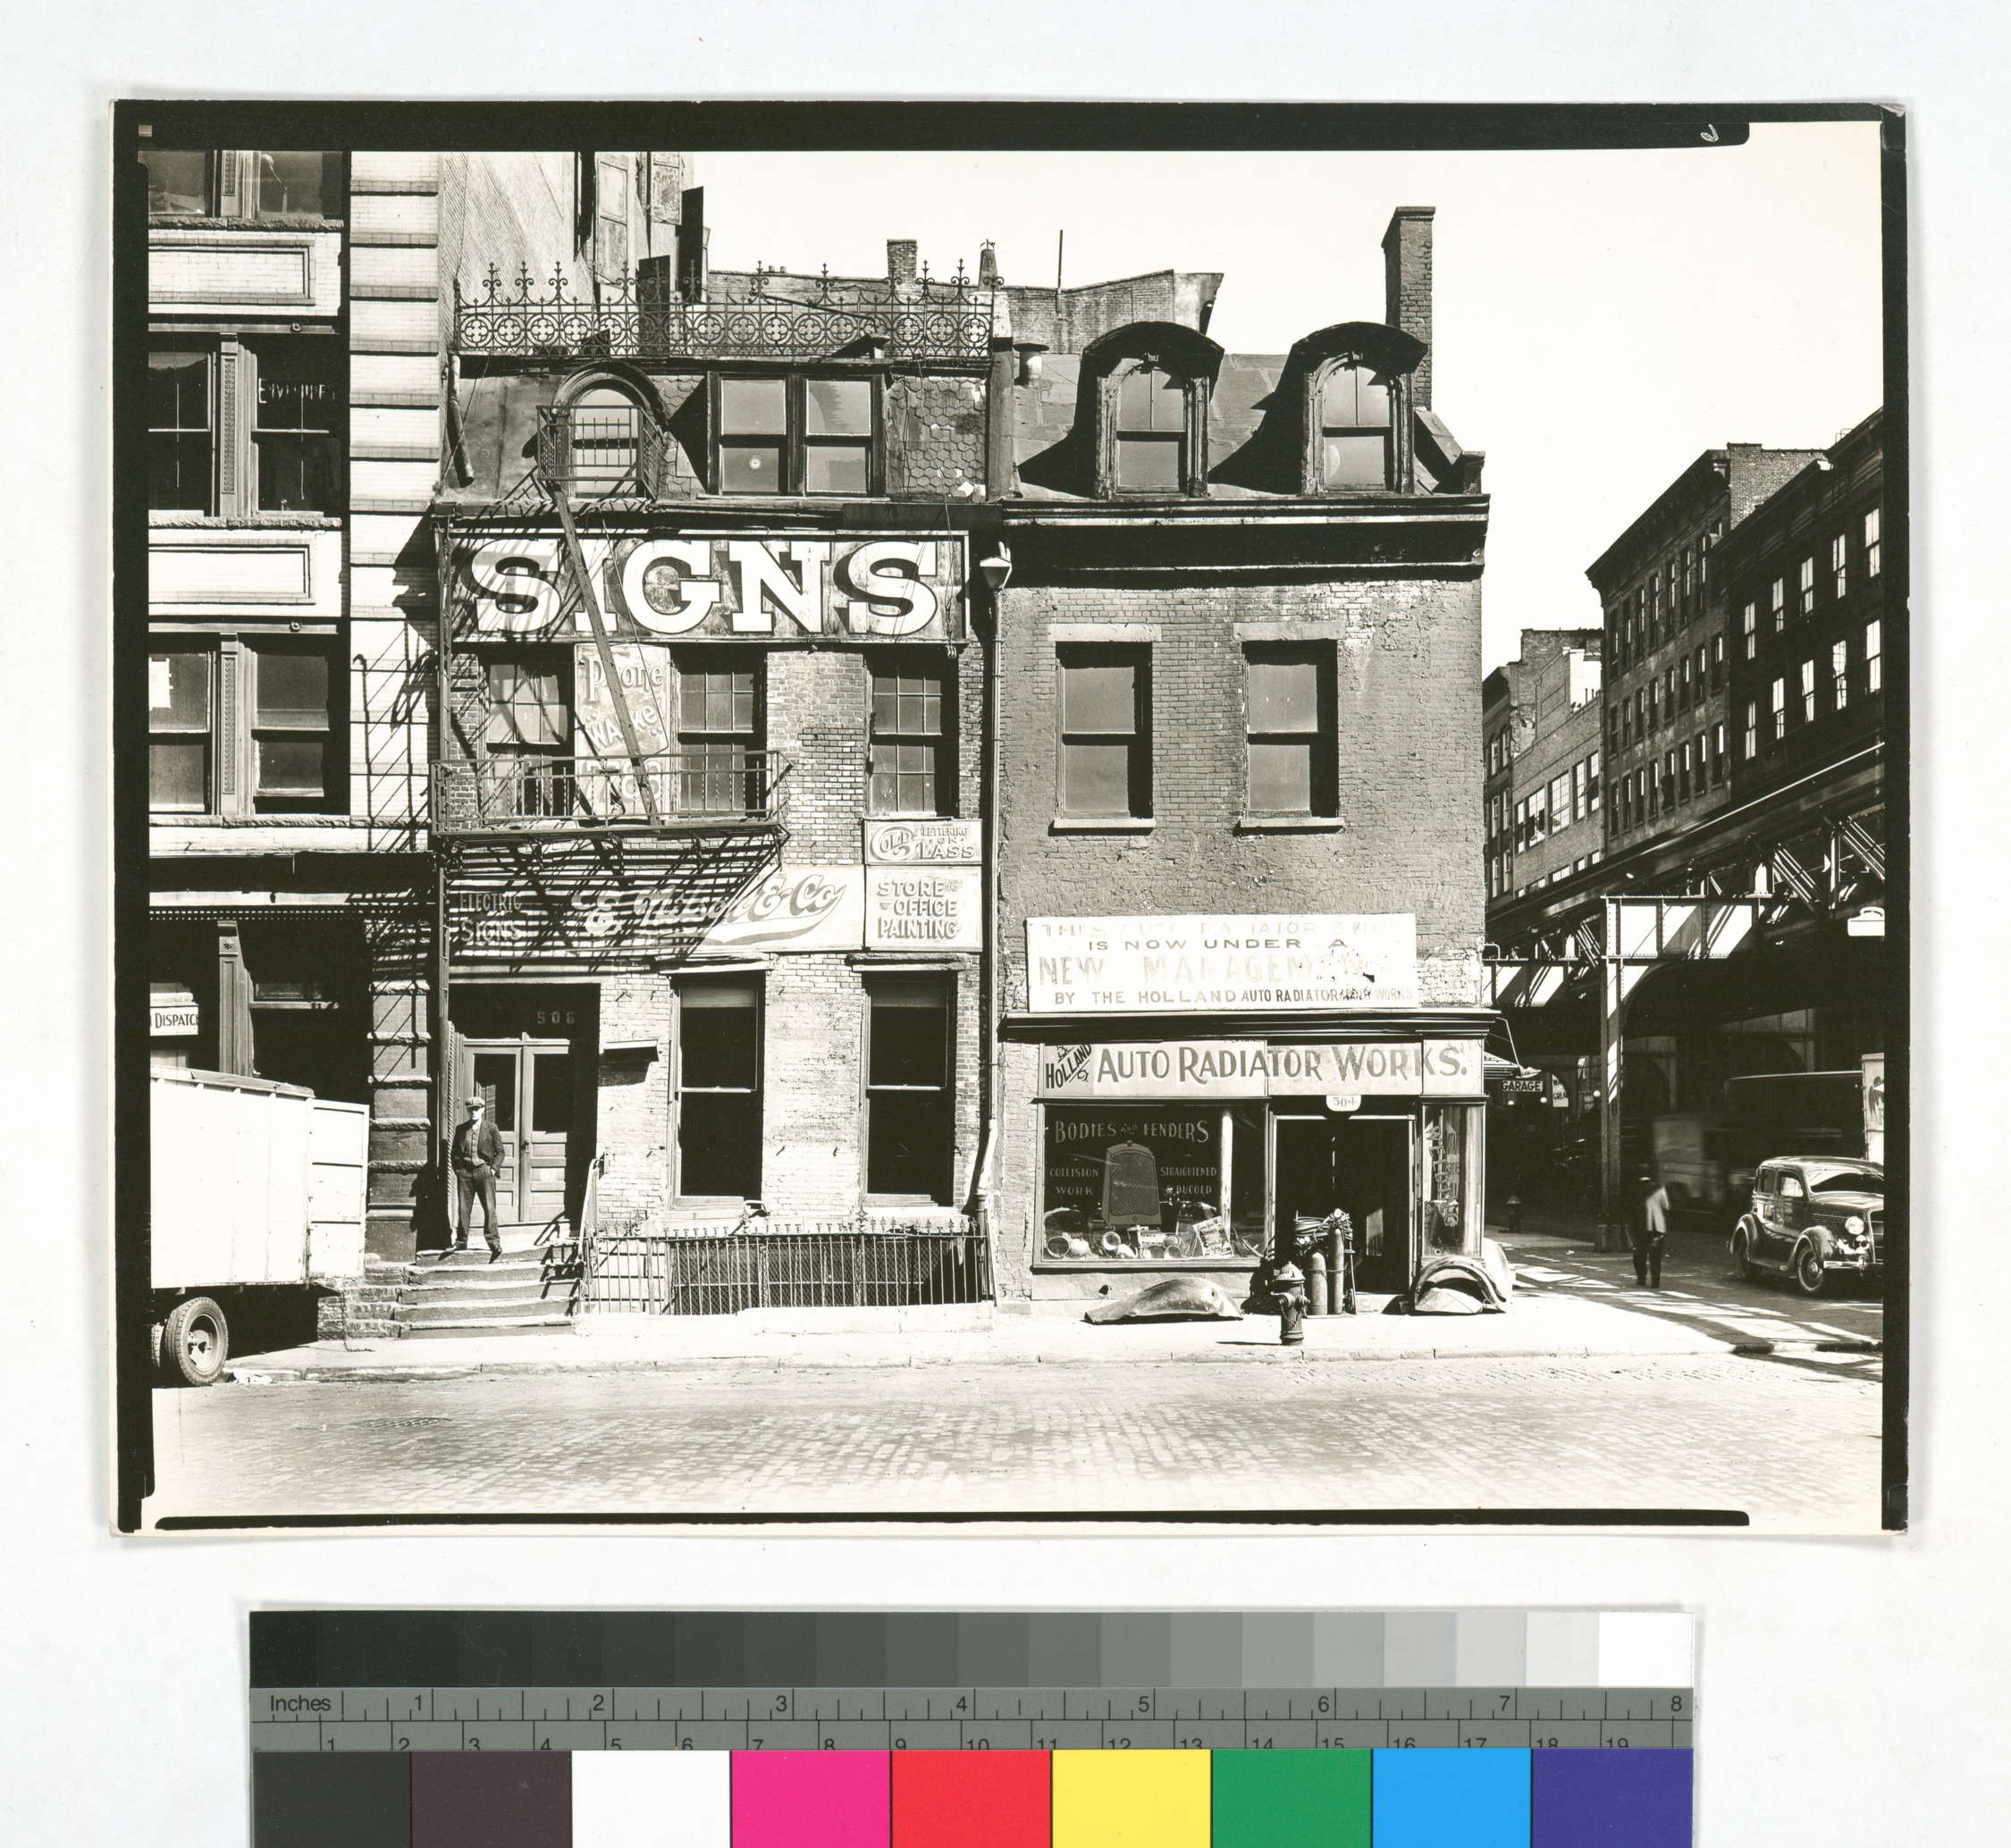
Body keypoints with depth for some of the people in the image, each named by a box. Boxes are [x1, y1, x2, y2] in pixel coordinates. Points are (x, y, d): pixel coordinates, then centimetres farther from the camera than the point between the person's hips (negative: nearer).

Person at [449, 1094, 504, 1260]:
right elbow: (454, 1152, 16)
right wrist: (457, 1169, 4)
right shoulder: (461, 1129, 12)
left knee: (489, 1209, -7)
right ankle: (461, 1242, 9)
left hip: (484, 1170, -2)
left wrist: (493, 1169, -4)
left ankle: (494, 1243, -8)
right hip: (464, 1172, 2)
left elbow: (500, 1151, 6)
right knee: (463, 1209, 3)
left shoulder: (491, 1128, 5)